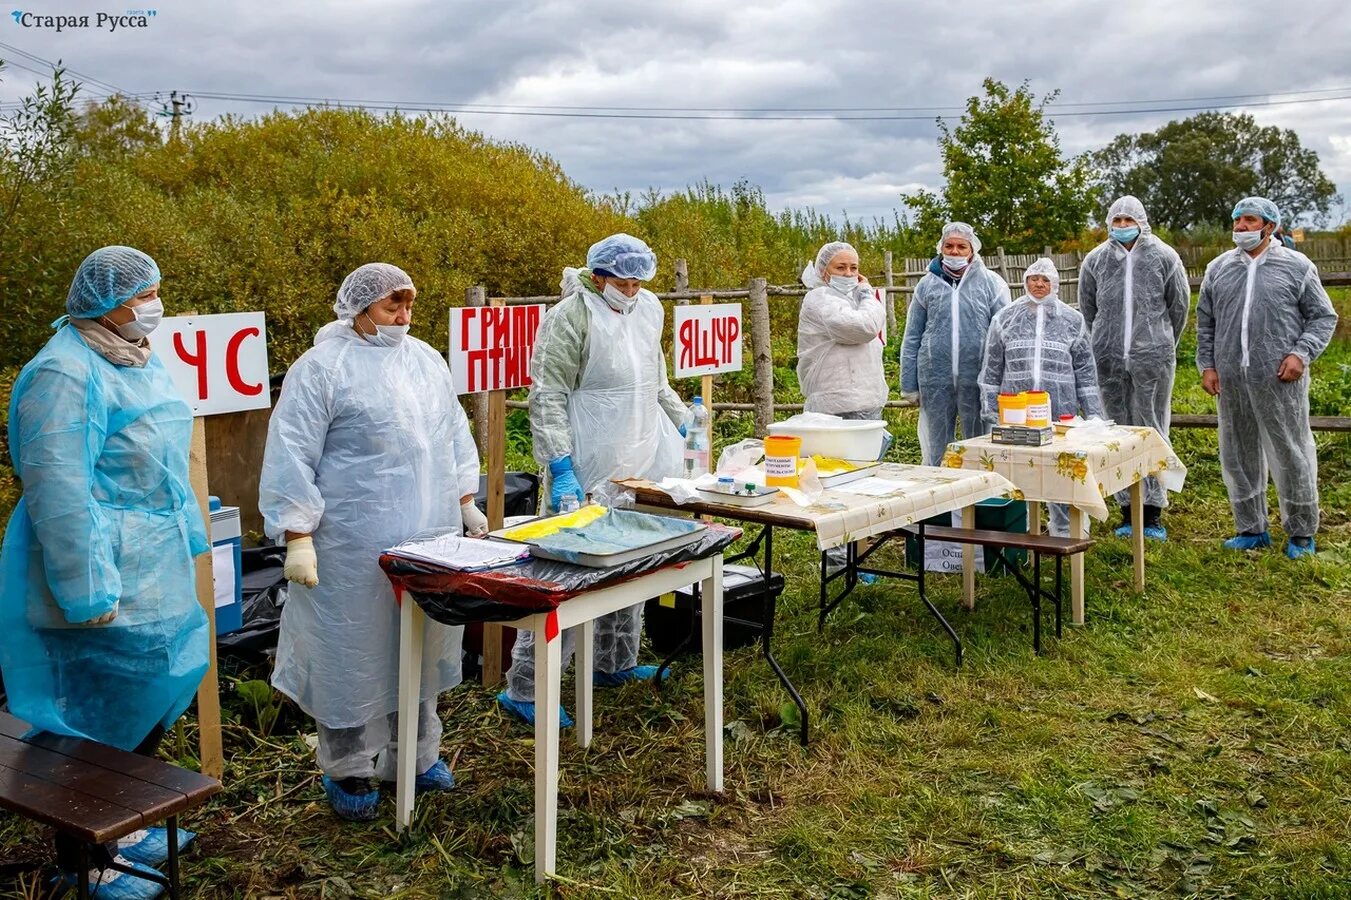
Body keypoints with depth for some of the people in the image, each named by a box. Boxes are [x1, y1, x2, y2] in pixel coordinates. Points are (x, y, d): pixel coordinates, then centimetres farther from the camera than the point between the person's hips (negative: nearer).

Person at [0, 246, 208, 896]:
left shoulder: (137, 361, 11)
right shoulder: (65, 374, -19)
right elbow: (58, 493, -23)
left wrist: (189, 544, 21)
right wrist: (89, 593, -22)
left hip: (154, 573, 9)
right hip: (105, 579, -9)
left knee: (148, 708, 18)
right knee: (101, 725, 3)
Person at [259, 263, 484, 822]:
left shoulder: (425, 360, 12)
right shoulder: (322, 367, -8)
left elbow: (454, 436, 21)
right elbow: (291, 457, -11)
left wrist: (466, 502, 17)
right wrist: (297, 538, -15)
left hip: (429, 540, 6)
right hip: (356, 549, -6)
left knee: (421, 646, 14)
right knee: (352, 654, 3)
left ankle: (415, 755, 29)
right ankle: (347, 770, 20)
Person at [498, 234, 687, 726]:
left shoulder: (648, 308, 12)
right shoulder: (570, 317, -12)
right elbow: (547, 398, -15)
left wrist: (682, 422, 21)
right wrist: (560, 469, -21)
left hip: (641, 465, 8)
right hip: (588, 474, -8)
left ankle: (616, 665, 32)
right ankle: (524, 689, 0)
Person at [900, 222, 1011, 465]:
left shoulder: (991, 284, 3)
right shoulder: (927, 284, 8)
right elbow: (912, 339, 9)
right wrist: (909, 385, 4)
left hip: (977, 379, -1)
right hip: (935, 380, 1)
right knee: (936, 449, 10)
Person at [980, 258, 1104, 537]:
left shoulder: (1072, 320, 9)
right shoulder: (1005, 319, 7)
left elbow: (1085, 371, 10)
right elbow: (992, 369, 9)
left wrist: (1093, 415, 6)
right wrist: (991, 411, 4)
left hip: (1061, 413, 0)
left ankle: (1064, 534, 16)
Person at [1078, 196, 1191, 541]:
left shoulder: (1164, 257, 1)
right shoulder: (1095, 260, 6)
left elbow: (1180, 306, 9)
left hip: (1153, 358, -2)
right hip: (1108, 360, 2)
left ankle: (1152, 510, 7)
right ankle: (1128, 510, 13)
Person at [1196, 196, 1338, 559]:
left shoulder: (1296, 266, 2)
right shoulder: (1218, 268, 11)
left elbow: (1324, 316, 4)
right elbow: (1205, 322, 16)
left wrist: (1302, 354, -9)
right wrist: (1207, 365, 8)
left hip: (1279, 380, -3)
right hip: (1231, 381, 4)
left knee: (1291, 456, 2)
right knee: (1238, 457, 9)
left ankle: (1302, 533, 15)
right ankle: (1252, 529, 22)